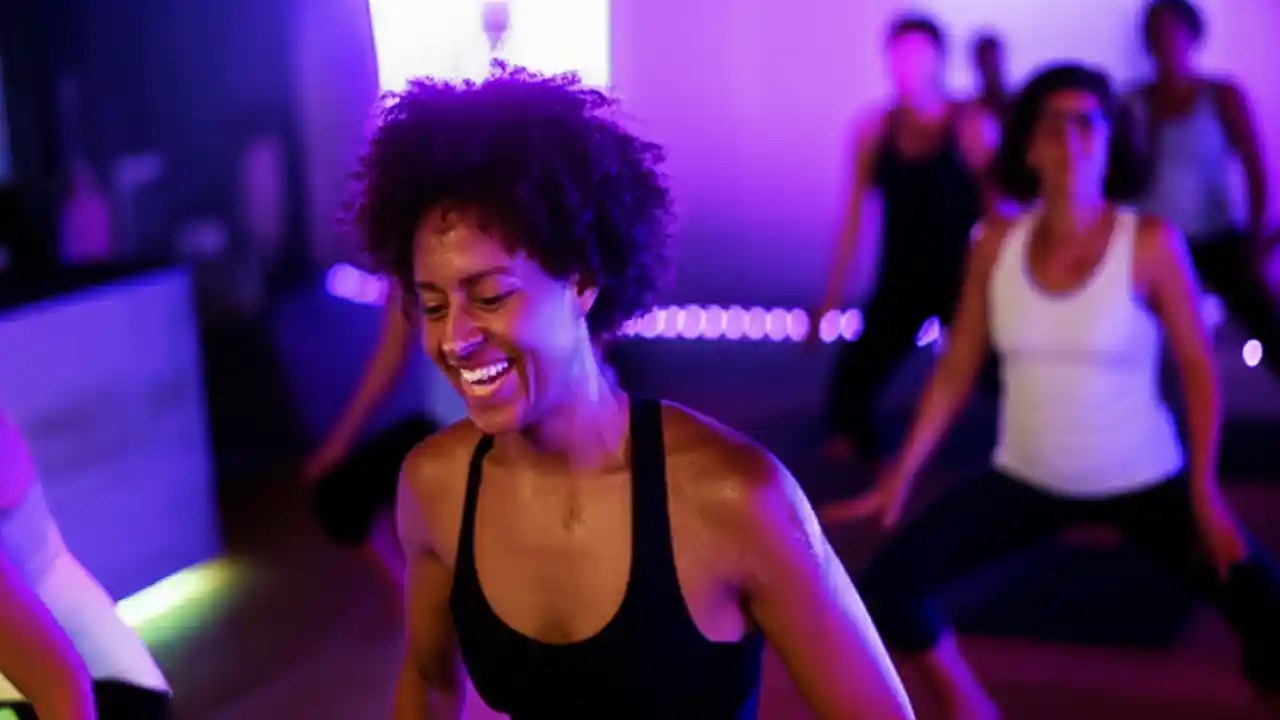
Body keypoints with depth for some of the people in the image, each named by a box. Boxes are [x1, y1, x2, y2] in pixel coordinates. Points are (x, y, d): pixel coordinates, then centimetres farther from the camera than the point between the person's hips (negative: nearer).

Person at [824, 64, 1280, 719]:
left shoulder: (1152, 243, -15)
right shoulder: (997, 245, -7)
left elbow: (1198, 369, -7)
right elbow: (956, 369, -1)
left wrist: (1204, 491, -13)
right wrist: (901, 474, -3)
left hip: (1146, 484, -2)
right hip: (1026, 480, 2)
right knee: (888, 585, -9)